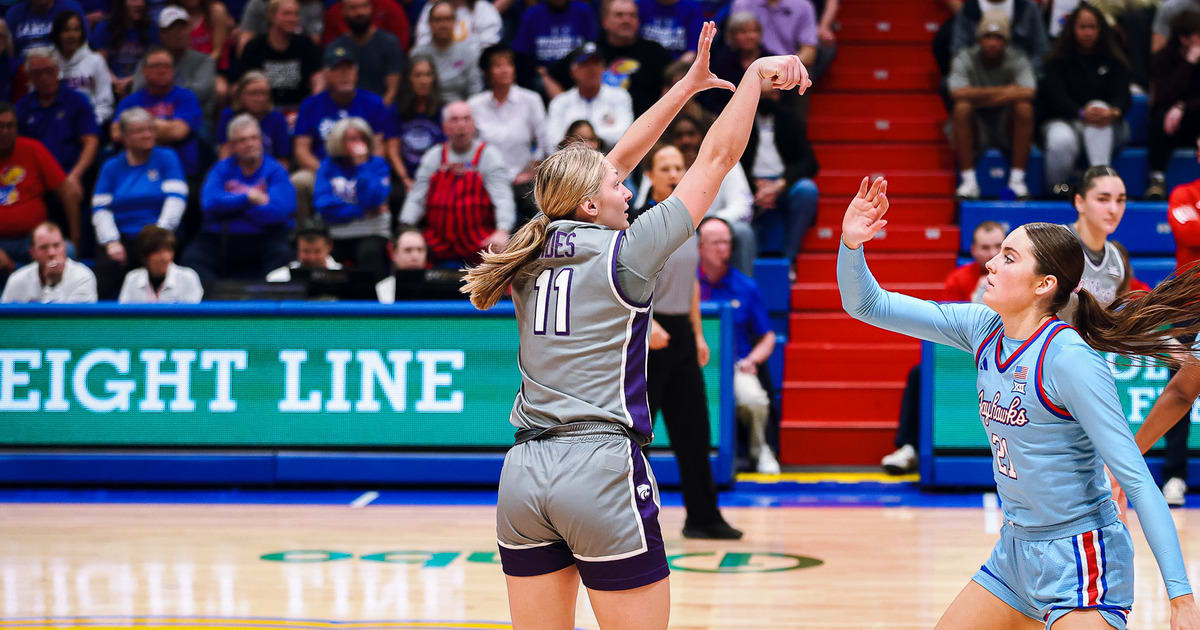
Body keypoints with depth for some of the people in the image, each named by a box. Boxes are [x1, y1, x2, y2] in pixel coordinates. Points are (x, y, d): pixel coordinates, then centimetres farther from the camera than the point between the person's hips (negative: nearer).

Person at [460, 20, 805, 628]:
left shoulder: (538, 253, 11)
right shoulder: (624, 254, -5)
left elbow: (617, 159, 21)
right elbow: (716, 157, 1)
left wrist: (690, 84, 27)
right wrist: (755, 74, 11)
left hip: (524, 473, 6)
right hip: (602, 470, -6)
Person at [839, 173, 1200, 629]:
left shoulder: (1069, 359, -20)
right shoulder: (984, 330, 1)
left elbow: (1136, 479, -21)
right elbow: (867, 304, 6)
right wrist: (851, 243, -15)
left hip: (1081, 558, -8)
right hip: (1015, 551, 8)